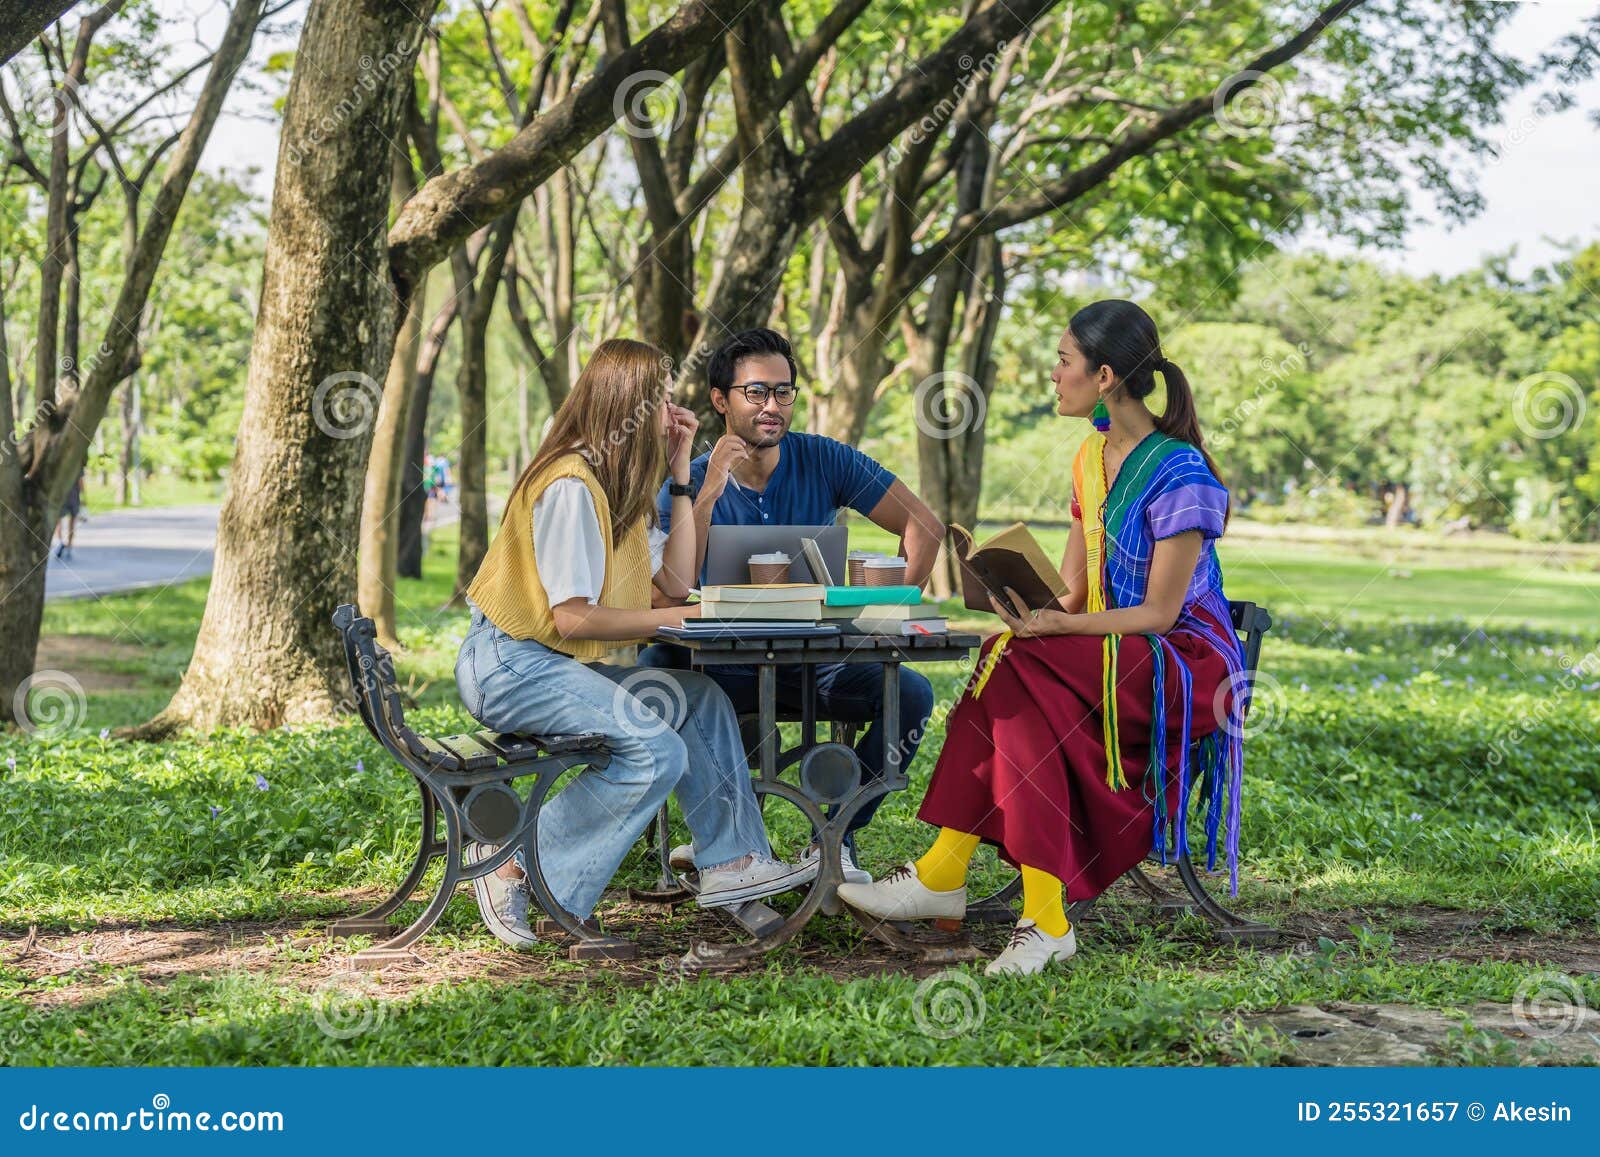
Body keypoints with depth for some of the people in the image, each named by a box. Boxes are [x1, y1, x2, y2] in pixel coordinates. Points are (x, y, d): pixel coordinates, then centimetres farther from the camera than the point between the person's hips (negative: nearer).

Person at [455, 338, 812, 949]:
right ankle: (515, 868, -15)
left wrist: (681, 475, 9)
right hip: (508, 664, -10)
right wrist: (669, 618, -14)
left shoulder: (622, 486, 12)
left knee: (700, 699, 10)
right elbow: (572, 617, -23)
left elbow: (678, 581, 8)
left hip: (553, 664, 10)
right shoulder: (572, 485, -19)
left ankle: (731, 861, 9)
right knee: (657, 753, -22)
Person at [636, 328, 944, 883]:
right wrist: (707, 494, -24)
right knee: (652, 666, -30)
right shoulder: (689, 484, -2)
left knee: (911, 693, -25)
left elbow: (924, 526, -3)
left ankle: (834, 838, -9)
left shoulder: (824, 461, -1)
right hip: (726, 665, 0)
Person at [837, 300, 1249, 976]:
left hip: (1188, 661, -7)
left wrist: (1058, 626, -27)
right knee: (1020, 695, -25)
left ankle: (943, 876, -29)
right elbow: (1072, 589, 11)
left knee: (1019, 671, -30)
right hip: (1111, 656, 7)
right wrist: (1029, 608, -10)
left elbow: (1160, 612, -17)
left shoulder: (1179, 475, -15)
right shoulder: (1091, 457, 11)